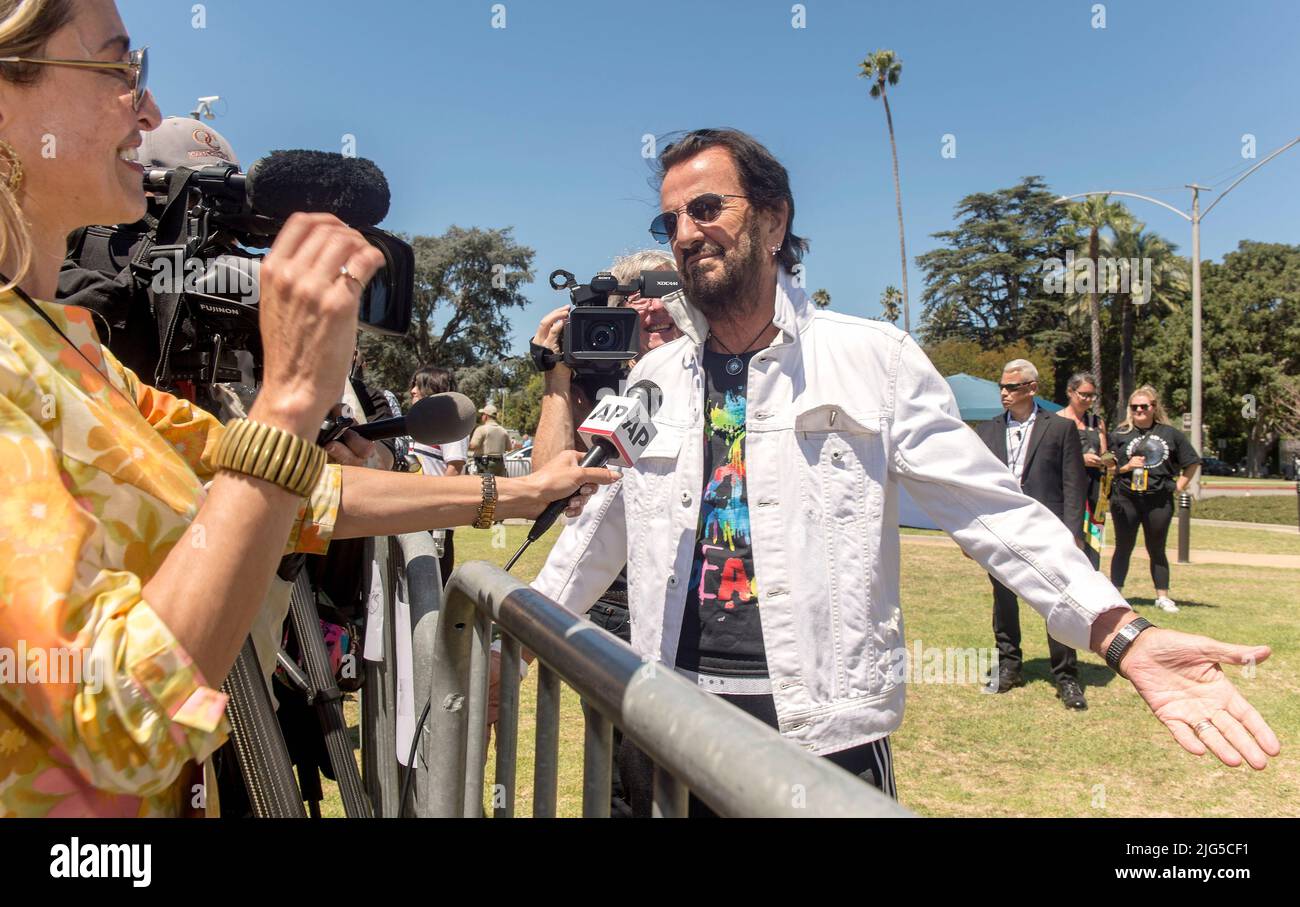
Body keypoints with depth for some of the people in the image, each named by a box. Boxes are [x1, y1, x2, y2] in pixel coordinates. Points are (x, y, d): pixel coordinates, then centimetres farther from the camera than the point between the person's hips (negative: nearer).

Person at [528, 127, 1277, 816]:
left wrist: (1125, 636, -17)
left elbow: (993, 510, -7)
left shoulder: (873, 359, -4)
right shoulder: (654, 378, 8)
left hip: (827, 730, -3)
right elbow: (600, 534, 17)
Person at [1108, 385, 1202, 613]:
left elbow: (1192, 462, 15)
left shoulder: (1170, 433, 6)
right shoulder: (1120, 434, 3)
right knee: (1123, 547, 5)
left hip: (1159, 500, 1)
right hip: (1126, 499, -1)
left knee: (1157, 550, 10)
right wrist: (1126, 467, -14)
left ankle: (1162, 596, 18)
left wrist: (1180, 484, 6)